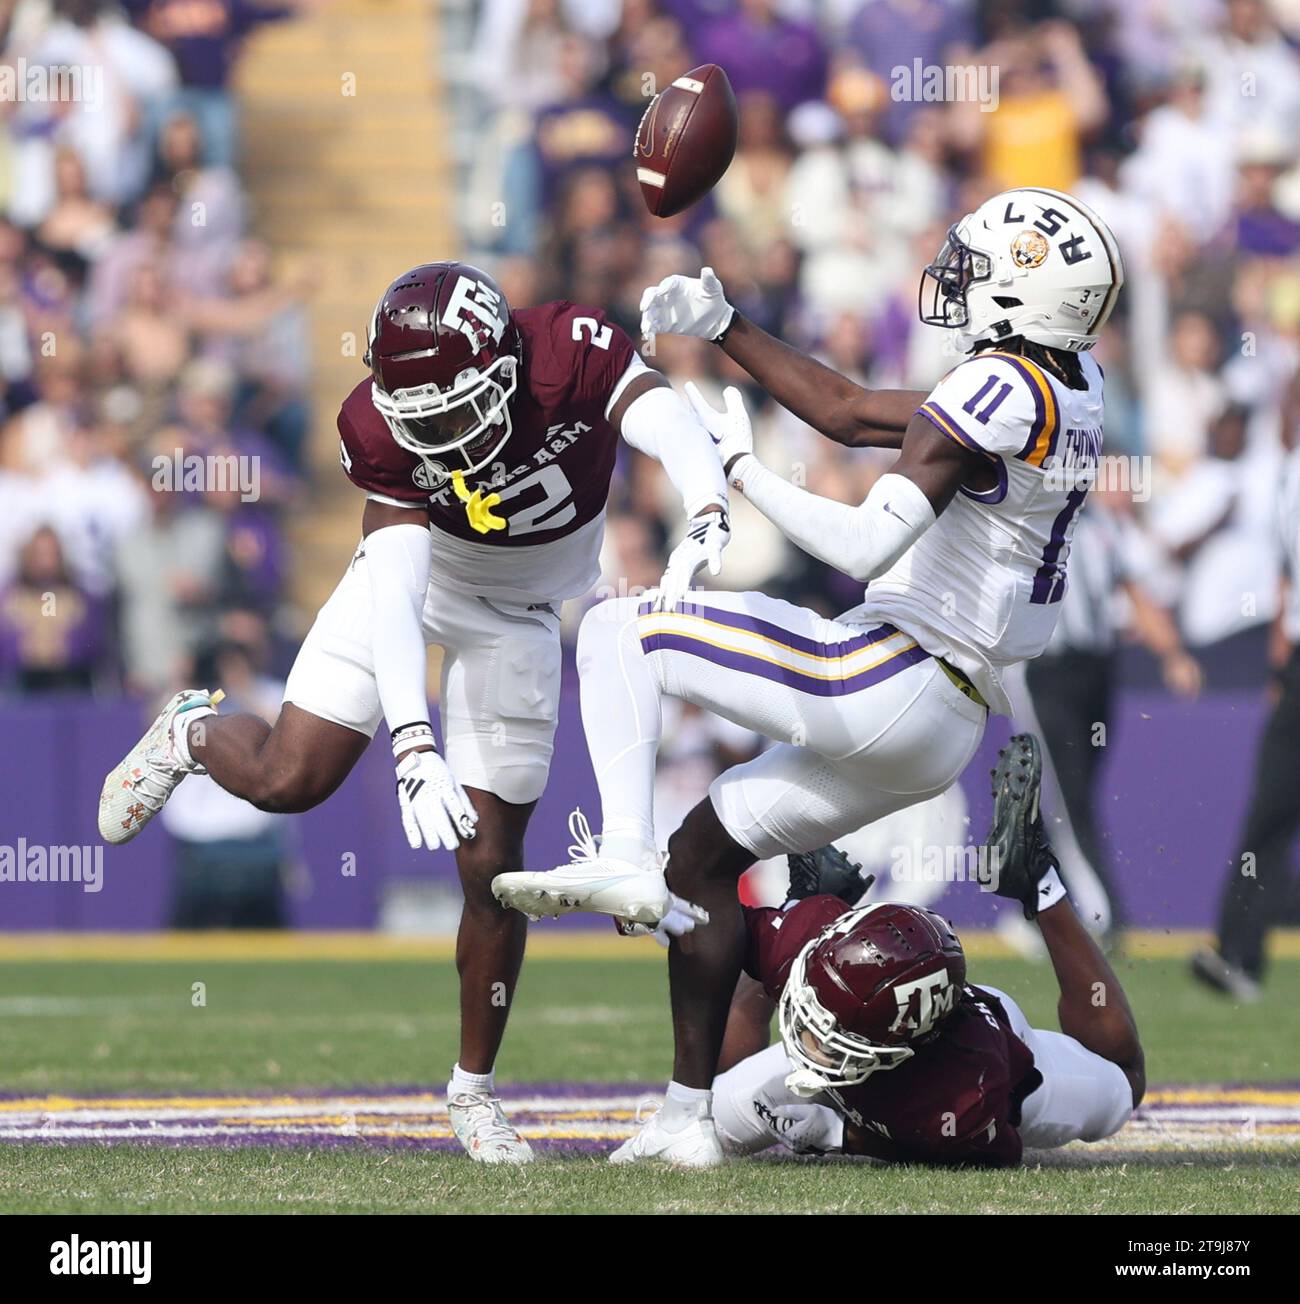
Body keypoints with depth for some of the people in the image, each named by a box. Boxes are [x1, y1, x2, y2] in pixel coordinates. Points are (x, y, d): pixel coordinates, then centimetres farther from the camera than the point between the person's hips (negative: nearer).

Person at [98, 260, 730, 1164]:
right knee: (289, 779, -11)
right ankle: (191, 734, 27)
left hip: (517, 615, 0)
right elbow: (395, 594, -36)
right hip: (417, 573, 0)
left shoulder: (574, 358, -34)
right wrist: (412, 741, -48)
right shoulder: (383, 430, -30)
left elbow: (674, 429, -51)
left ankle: (475, 1088, 16)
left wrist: (708, 518, -72)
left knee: (490, 864, -3)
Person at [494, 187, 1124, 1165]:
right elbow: (849, 414, 19)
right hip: (945, 736, 9)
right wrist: (724, 327, 18)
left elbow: (867, 546, -24)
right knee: (708, 853, 21)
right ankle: (689, 1116, 21)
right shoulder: (1073, 390, 12)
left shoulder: (998, 390, -17)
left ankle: (623, 860, -15)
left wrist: (740, 469, -13)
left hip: (879, 680, -9)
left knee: (617, 633, -2)